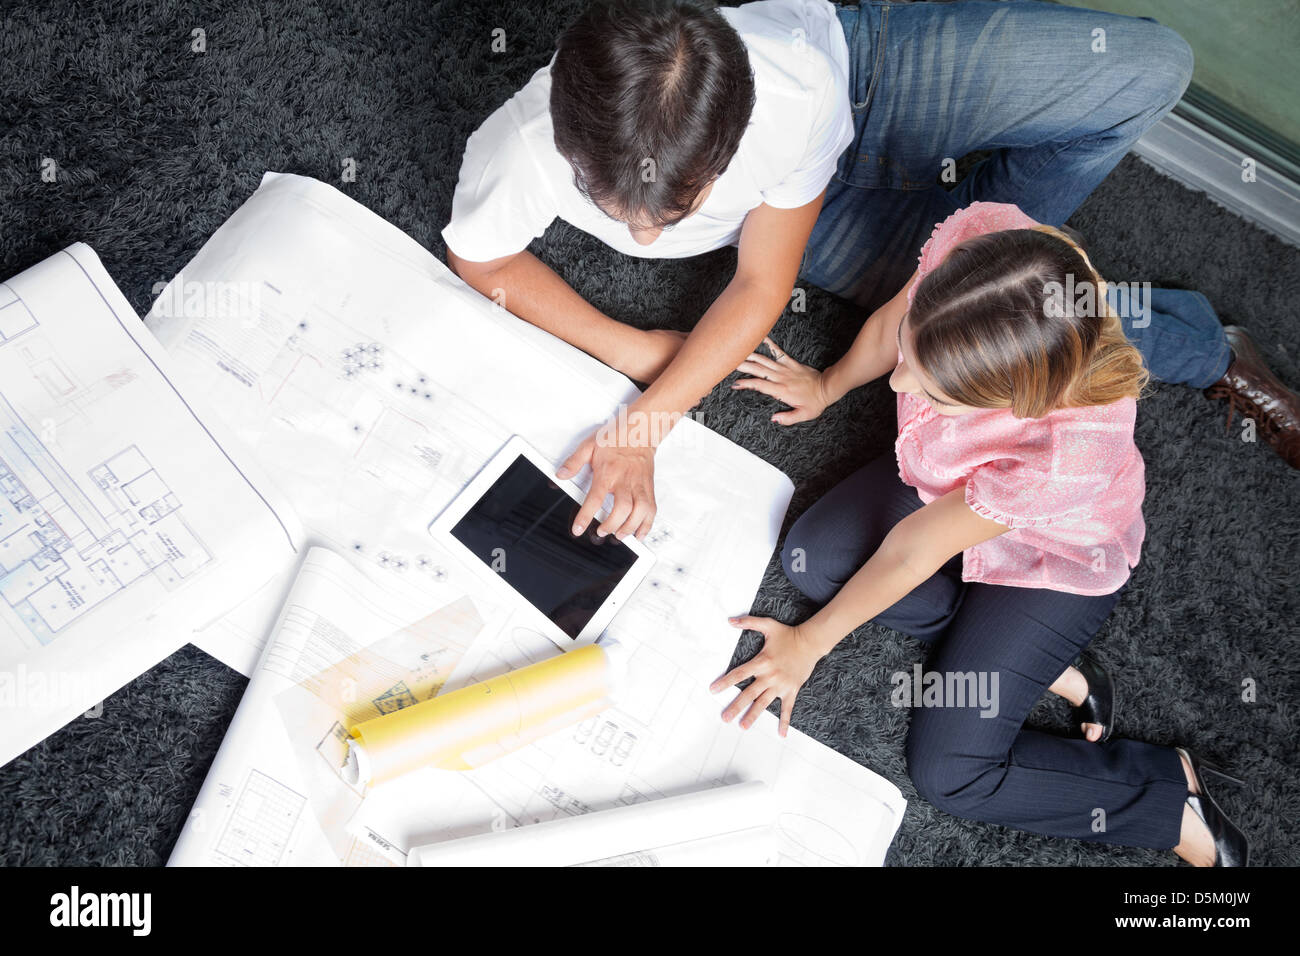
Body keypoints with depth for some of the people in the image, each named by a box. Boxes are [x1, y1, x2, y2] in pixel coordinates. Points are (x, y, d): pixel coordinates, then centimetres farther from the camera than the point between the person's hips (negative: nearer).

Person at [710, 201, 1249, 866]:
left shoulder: (1070, 451, -44)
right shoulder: (974, 236, -34)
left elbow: (913, 549, -30)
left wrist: (809, 644, -13)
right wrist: (827, 387, 11)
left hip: (1053, 556, -6)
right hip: (944, 477, 6)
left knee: (947, 772, -7)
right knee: (812, 559, -13)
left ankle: (1174, 797, 15)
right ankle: (1031, 662, 3)